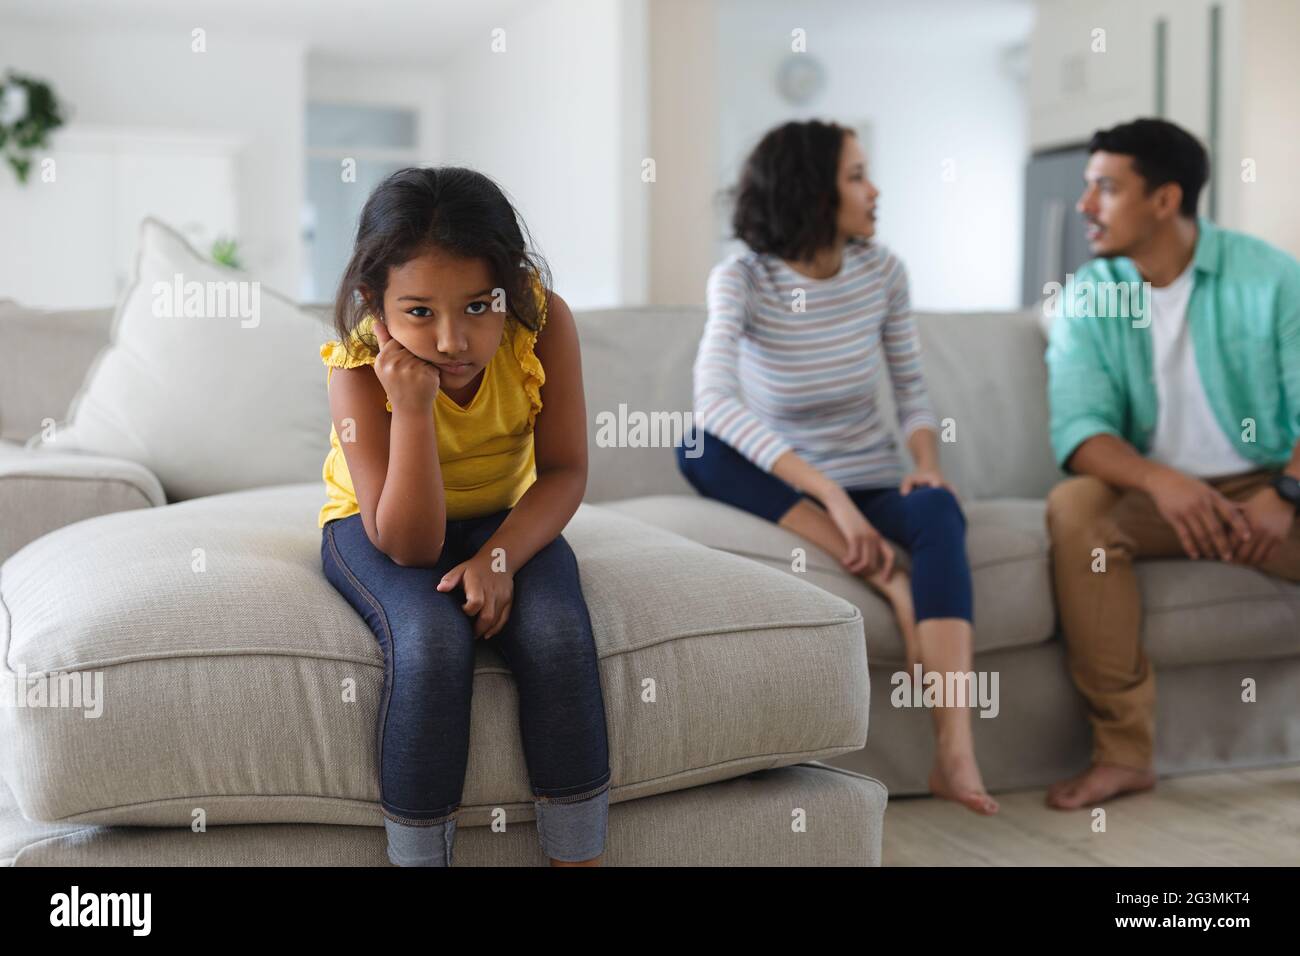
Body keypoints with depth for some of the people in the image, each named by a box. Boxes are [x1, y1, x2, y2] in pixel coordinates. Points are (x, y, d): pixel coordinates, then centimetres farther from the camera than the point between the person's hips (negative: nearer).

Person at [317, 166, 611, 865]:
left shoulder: (544, 324, -22)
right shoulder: (358, 367, -27)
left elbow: (563, 471, -15)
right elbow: (409, 545, -29)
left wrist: (501, 555, -32)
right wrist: (413, 408, -41)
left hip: (505, 518, 2)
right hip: (380, 526, -2)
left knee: (558, 635, -26)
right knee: (433, 643, -32)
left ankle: (579, 855, -11)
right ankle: (417, 852, -13)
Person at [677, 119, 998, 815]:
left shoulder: (881, 270, -4)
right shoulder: (742, 278, -16)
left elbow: (911, 388, 6)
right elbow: (715, 400, -33)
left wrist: (926, 465, -16)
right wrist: (831, 495, -40)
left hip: (872, 485, 2)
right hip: (782, 489, -1)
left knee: (938, 510, -32)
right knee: (697, 447, -32)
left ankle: (955, 753, -39)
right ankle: (884, 576, -29)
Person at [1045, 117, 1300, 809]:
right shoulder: (1088, 297, 0)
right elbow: (1078, 427, -11)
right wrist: (1161, 480, -30)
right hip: (1156, 491, 1)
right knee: (1074, 508, -30)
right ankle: (1124, 749, -26)